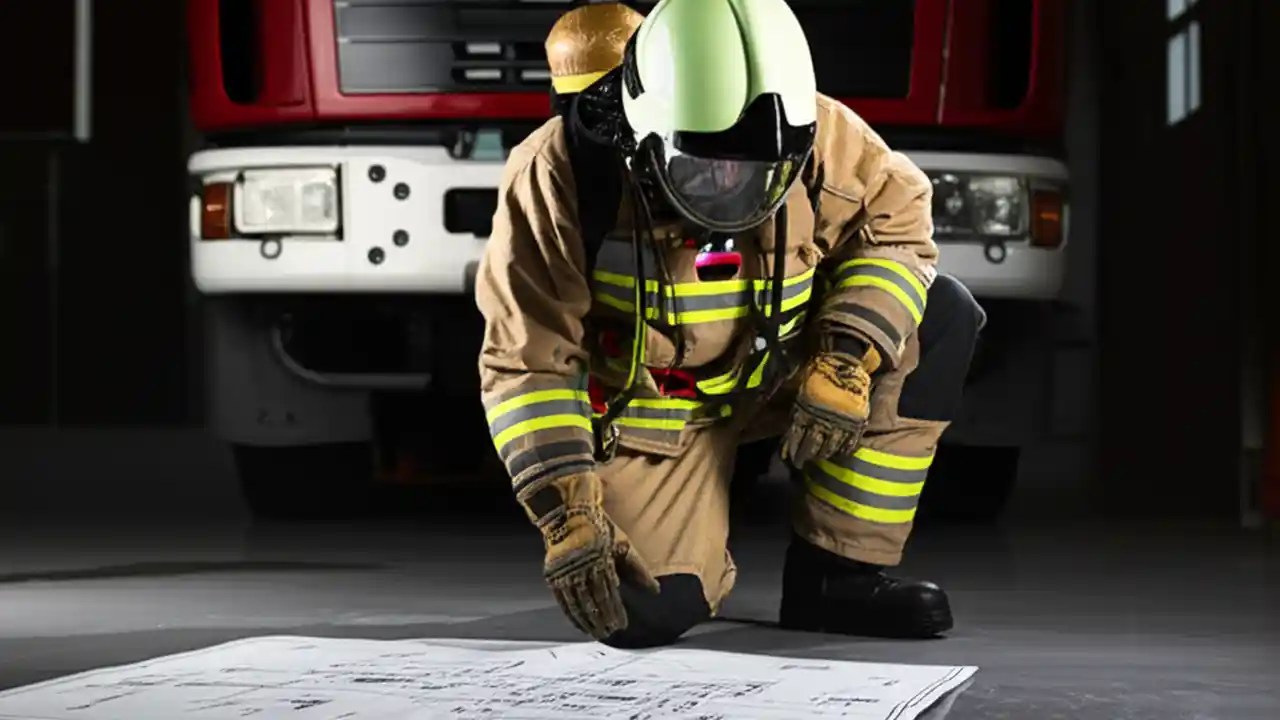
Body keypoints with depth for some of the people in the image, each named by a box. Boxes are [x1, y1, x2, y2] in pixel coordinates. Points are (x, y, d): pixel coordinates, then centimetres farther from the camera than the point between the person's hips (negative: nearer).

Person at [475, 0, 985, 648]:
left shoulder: (821, 138, -23)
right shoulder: (559, 176, -29)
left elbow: (897, 219, -8)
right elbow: (528, 363, -25)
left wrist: (846, 361, -24)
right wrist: (569, 518, -34)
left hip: (775, 371, 3)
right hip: (642, 408, -3)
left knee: (939, 317, -18)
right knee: (644, 616, -23)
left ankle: (833, 576, -9)